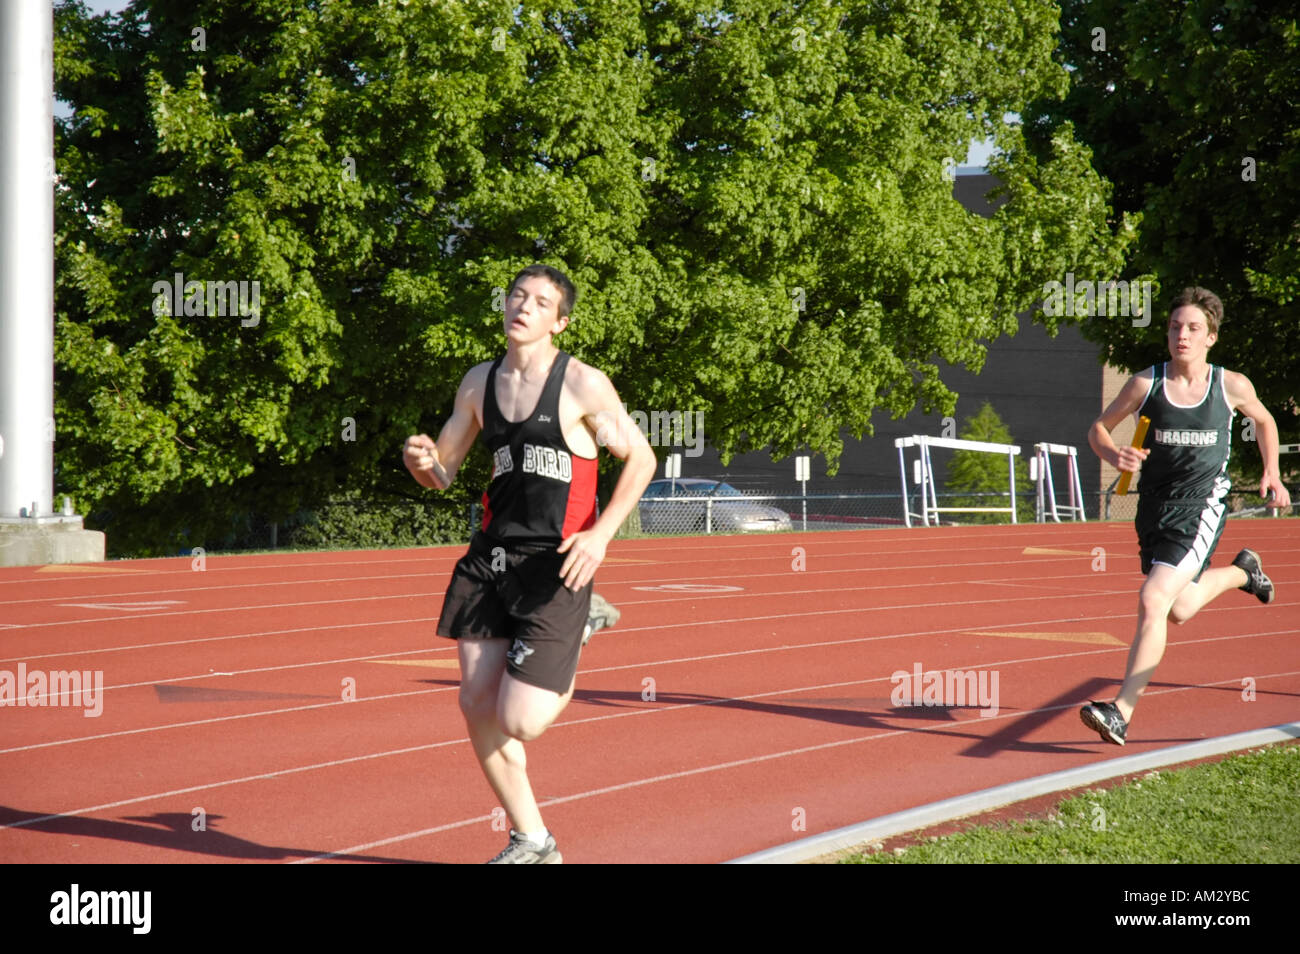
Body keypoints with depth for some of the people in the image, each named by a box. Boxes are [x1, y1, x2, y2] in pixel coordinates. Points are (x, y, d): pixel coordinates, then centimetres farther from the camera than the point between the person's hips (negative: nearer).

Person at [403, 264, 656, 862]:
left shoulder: (583, 386, -7)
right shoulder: (479, 384, 9)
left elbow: (640, 458, -2)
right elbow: (442, 475, 15)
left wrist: (600, 534, -15)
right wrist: (420, 461, -10)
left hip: (553, 565, -6)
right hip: (491, 555, 6)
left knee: (520, 723, -10)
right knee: (477, 707, 2)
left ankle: (576, 638, 22)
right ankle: (532, 844, 18)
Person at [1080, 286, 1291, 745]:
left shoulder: (1232, 386, -4)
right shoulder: (1146, 383, -4)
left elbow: (1264, 421, 18)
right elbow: (1099, 427, 5)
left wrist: (1271, 475, 10)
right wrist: (1113, 454, -17)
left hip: (1202, 506, -4)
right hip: (1154, 506, 4)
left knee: (1152, 602, -20)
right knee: (1180, 610, 19)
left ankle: (1122, 712, -15)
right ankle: (1241, 571, 50)